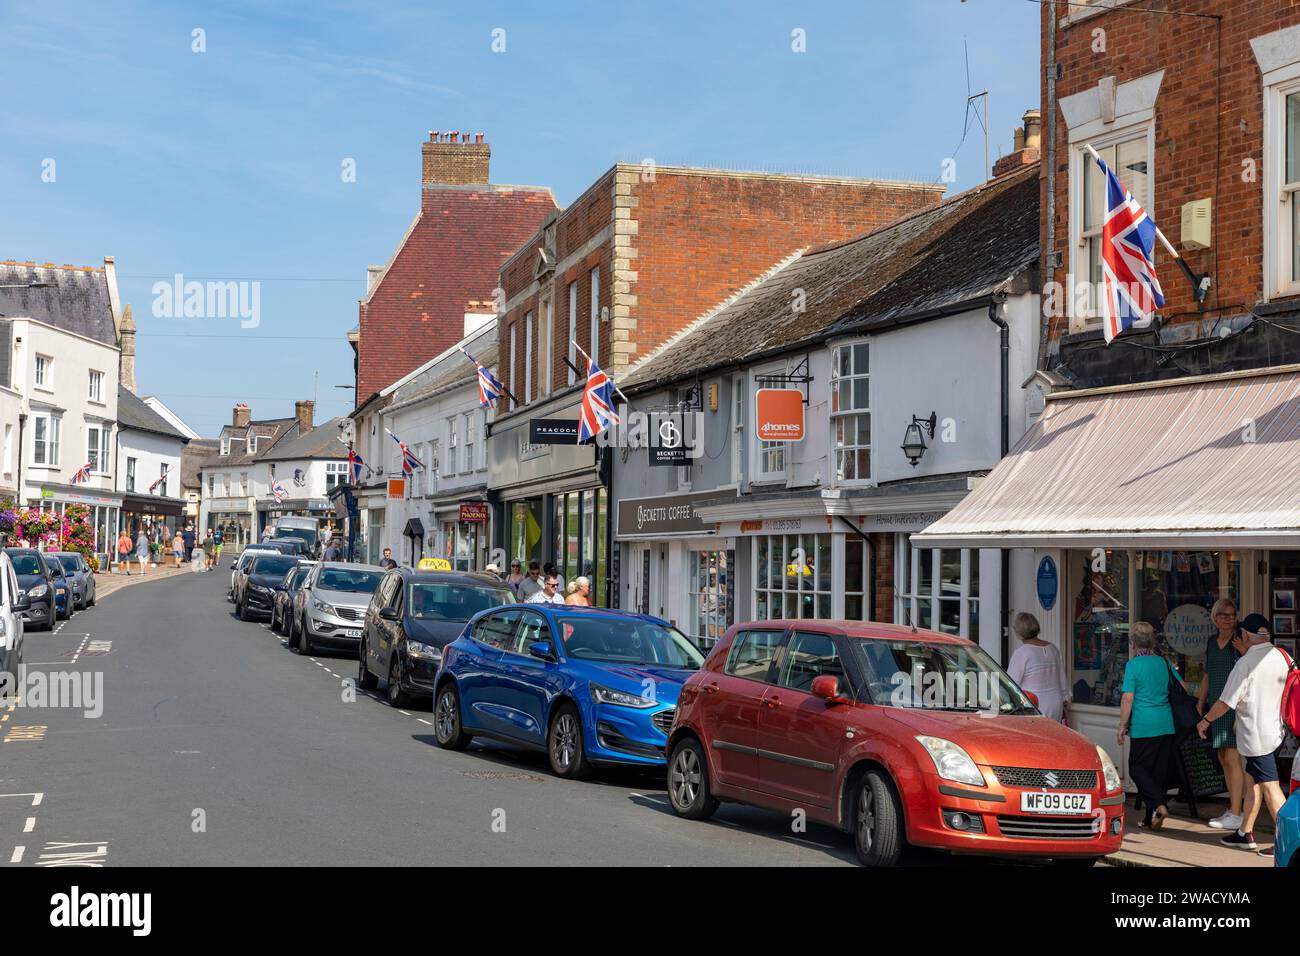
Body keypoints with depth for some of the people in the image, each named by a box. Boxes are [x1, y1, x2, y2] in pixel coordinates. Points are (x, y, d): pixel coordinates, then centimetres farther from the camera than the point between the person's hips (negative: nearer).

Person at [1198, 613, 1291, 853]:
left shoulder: (1245, 663, -17)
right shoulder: (1283, 657, 4)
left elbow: (1226, 702, -15)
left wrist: (1205, 720, 1)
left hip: (1256, 735, -8)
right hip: (1276, 730, 8)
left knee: (1270, 788, -6)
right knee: (1252, 780, 18)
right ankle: (1245, 833, 25)